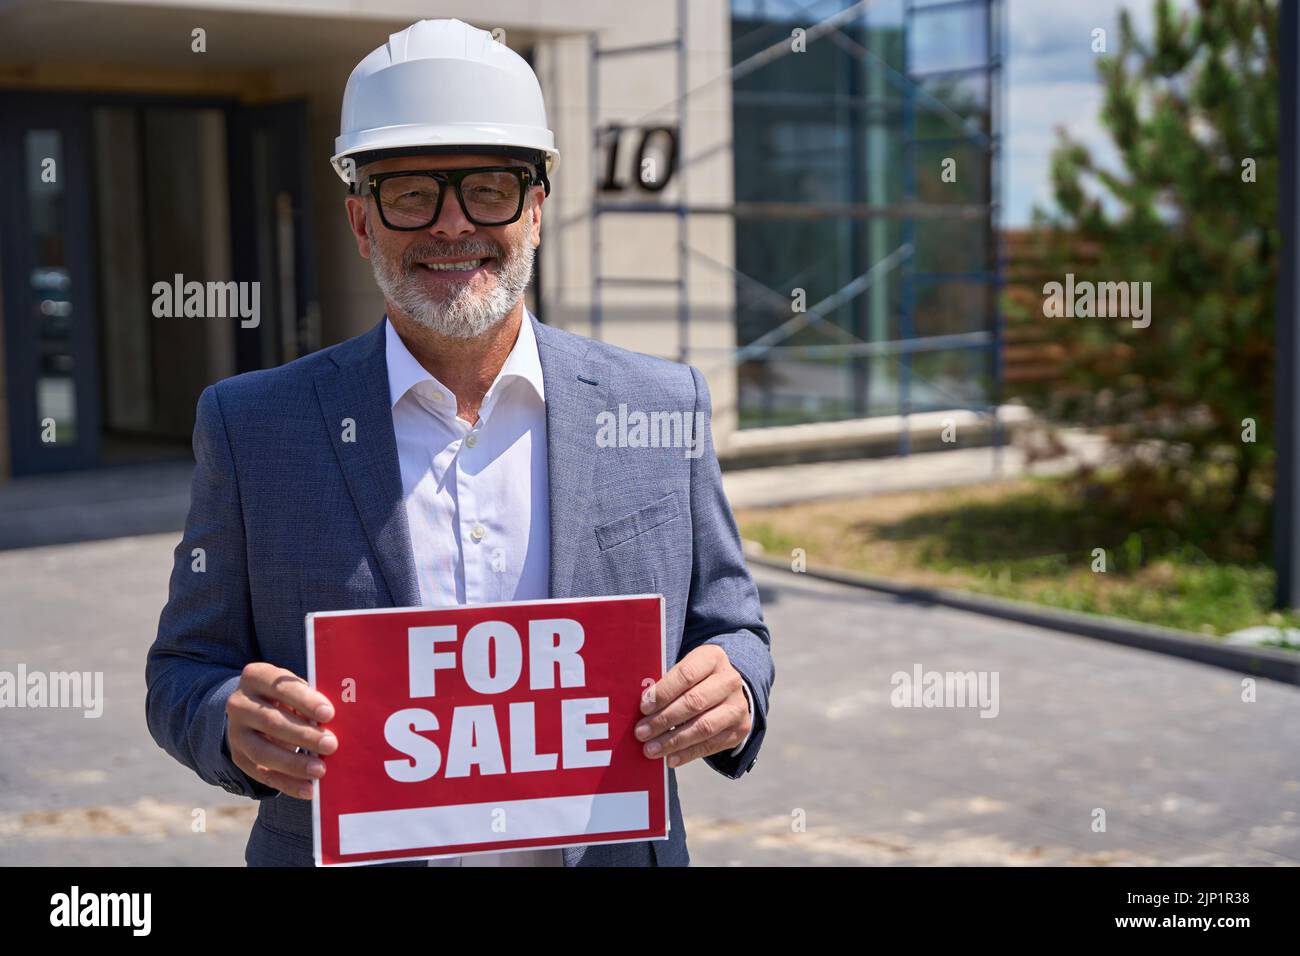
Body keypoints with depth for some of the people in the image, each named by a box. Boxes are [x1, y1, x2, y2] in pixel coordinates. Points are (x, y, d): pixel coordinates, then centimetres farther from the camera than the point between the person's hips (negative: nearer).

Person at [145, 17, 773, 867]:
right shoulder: (251, 425, -6)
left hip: (606, 850, 1)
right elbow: (186, 671, -1)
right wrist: (237, 725, -23)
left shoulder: (665, 409, -3)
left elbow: (730, 632, 3)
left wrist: (731, 692, -19)